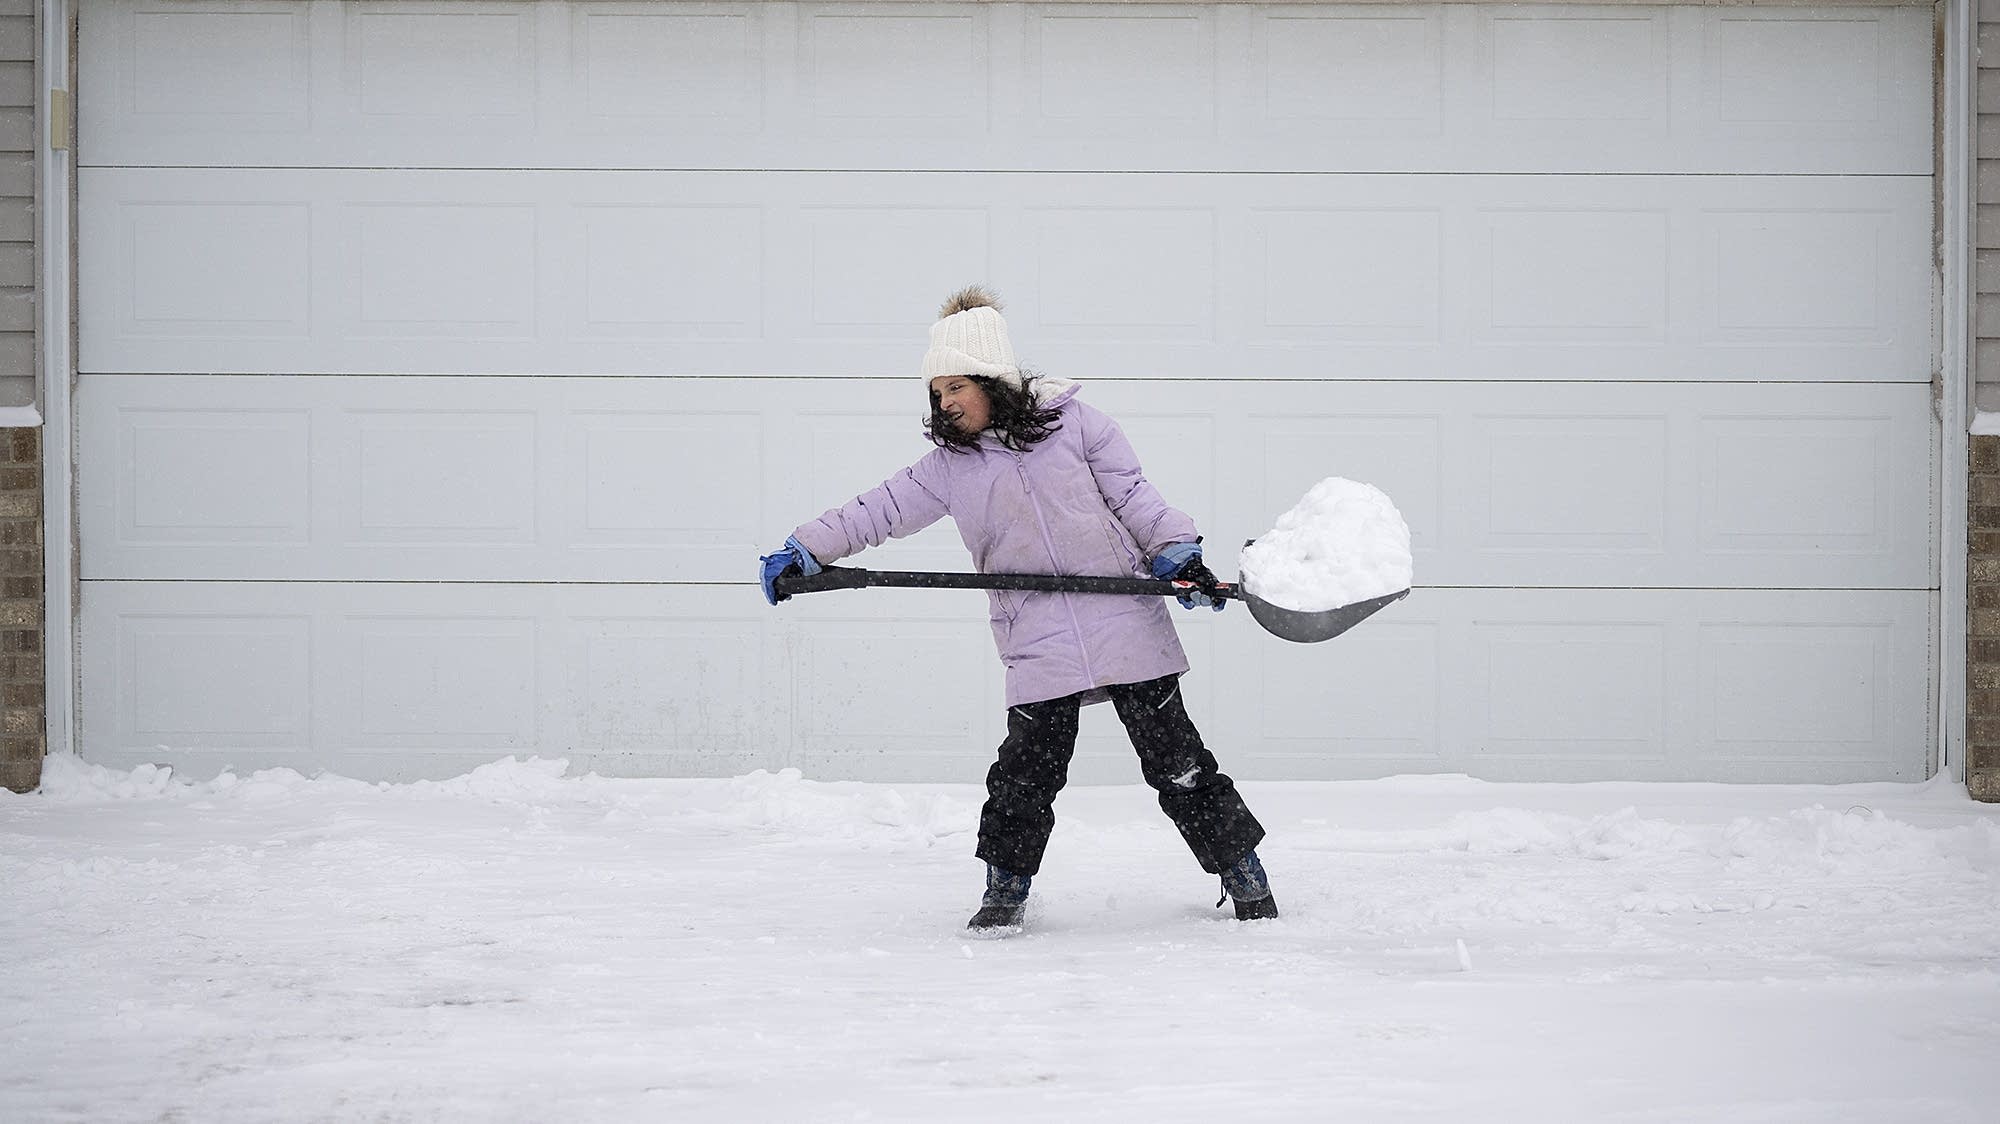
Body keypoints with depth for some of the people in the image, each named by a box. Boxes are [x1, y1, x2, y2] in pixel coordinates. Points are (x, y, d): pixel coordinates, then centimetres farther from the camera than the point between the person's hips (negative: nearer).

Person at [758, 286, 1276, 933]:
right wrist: (805, 551, -3)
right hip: (1037, 647, 2)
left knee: (1174, 755, 2)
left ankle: (1240, 866, 15)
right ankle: (1006, 889, 12)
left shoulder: (1072, 422, 2)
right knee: (1027, 769, -6)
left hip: (1126, 623, -2)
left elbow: (1134, 499, 5)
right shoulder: (951, 465, 7)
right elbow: (880, 511, 6)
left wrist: (1179, 554, -5)